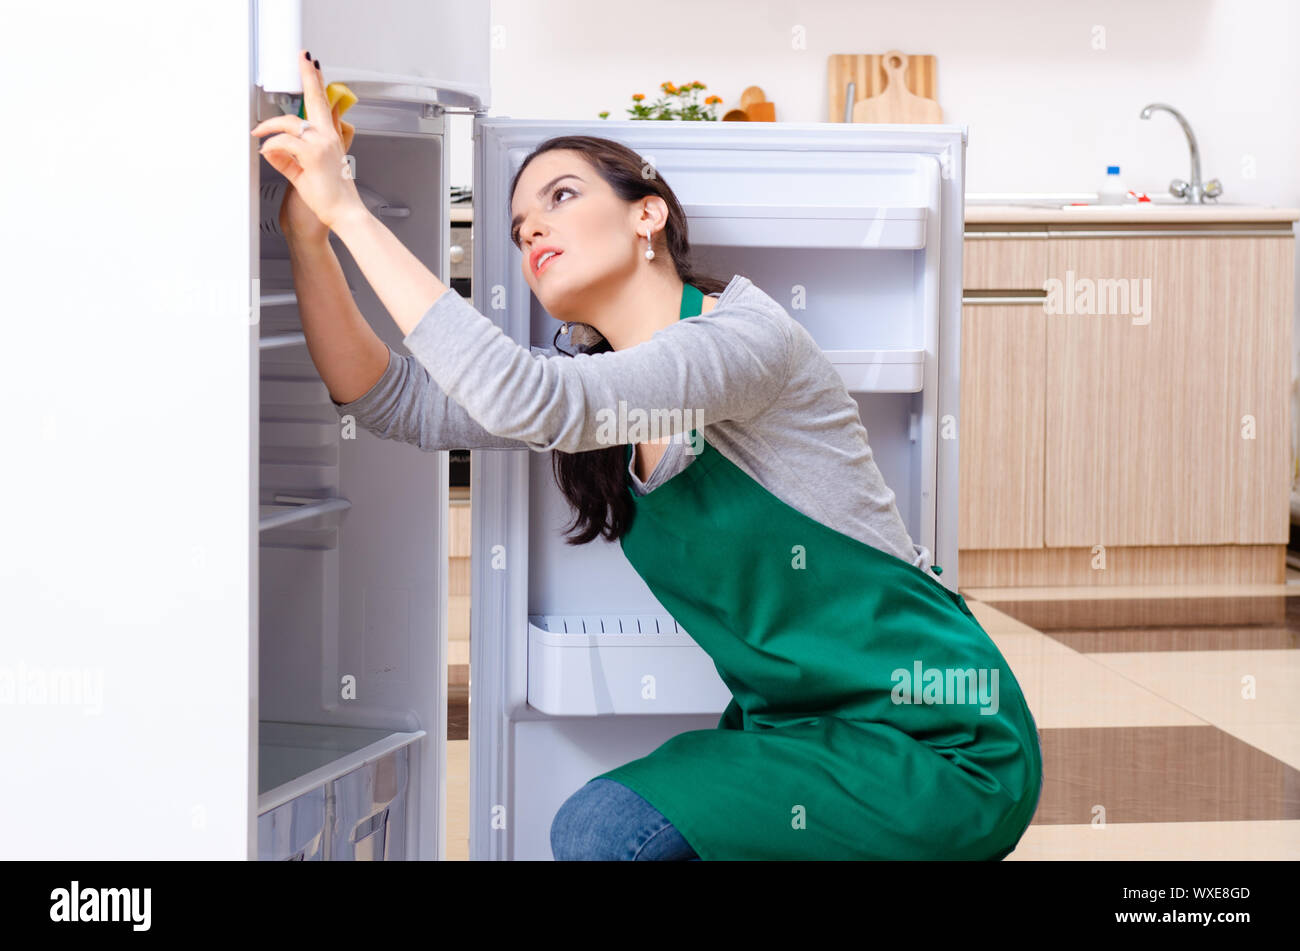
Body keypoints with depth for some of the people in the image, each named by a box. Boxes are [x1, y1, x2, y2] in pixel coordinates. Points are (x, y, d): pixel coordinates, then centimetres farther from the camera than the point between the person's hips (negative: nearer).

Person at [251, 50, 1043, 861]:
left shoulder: (750, 338, -18)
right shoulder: (591, 386, 8)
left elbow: (520, 397, -30)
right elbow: (397, 401, 1)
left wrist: (349, 209, -27)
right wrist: (309, 226, -11)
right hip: (796, 724, 8)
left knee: (606, 829, -19)